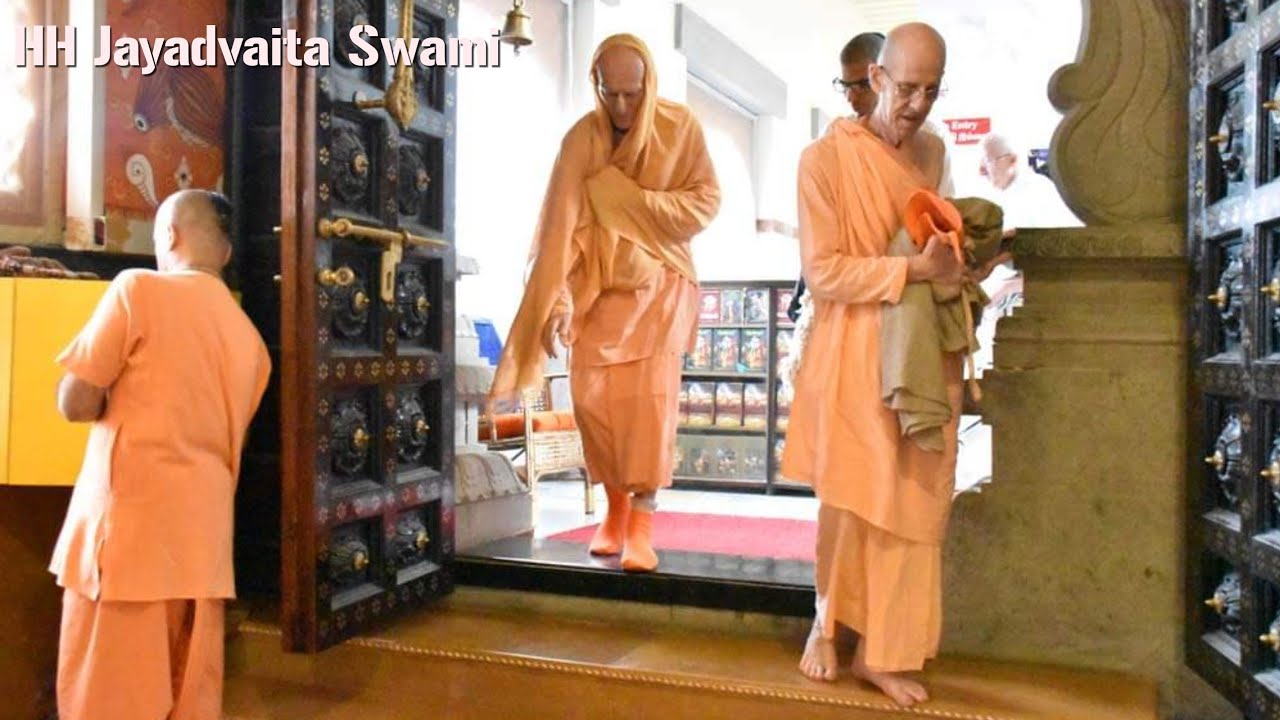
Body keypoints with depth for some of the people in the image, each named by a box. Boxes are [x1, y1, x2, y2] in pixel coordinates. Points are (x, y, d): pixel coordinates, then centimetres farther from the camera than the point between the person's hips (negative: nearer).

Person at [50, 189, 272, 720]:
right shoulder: (249, 338, 12)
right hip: (204, 539, 6)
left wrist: (125, 395, 14)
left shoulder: (140, 288, -4)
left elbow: (76, 403, -4)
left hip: (126, 529, -5)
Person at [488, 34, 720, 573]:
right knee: (593, 395, -1)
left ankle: (642, 523, -9)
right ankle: (615, 508, 18)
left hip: (659, 283, -1)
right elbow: (560, 224, -16)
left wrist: (634, 201, -18)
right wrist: (554, 301, -26)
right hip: (598, 285, 1)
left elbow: (706, 202, -7)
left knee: (650, 395, -12)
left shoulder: (681, 127, -8)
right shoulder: (581, 139, -9)